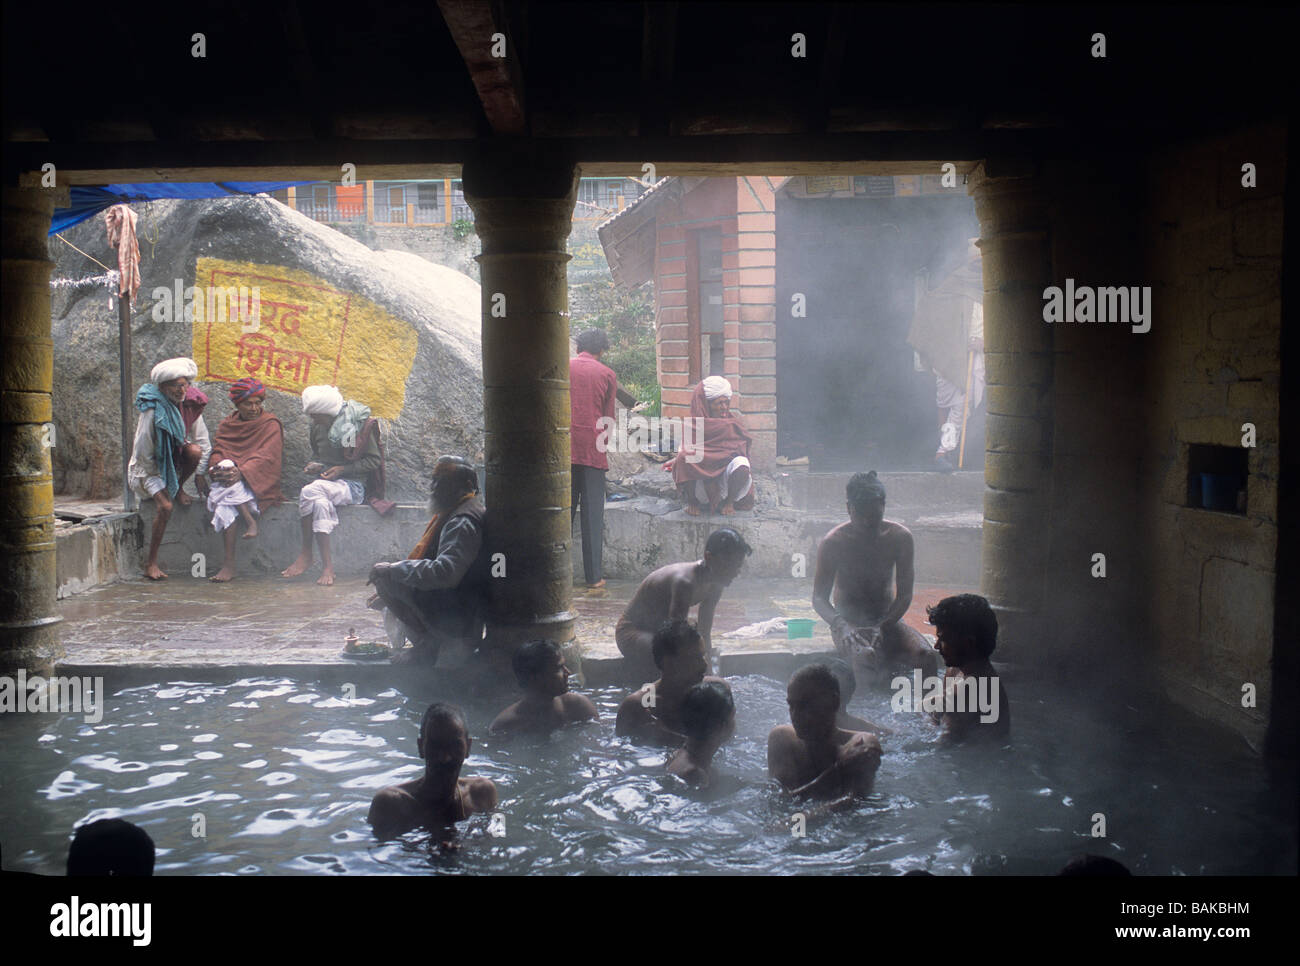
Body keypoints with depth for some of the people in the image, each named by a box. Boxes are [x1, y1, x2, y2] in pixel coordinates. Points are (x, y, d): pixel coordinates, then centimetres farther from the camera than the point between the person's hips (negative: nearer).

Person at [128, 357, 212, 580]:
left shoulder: (189, 405, -7)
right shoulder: (152, 411, -23)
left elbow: (203, 440, -1)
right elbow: (143, 451, -17)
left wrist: (199, 474, -6)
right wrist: (157, 477, -11)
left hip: (176, 457, 5)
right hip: (149, 467, -5)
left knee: (196, 451, -29)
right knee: (165, 506, -27)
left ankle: (179, 489, 0)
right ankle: (151, 563, -17)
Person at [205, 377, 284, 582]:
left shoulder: (270, 424, 6)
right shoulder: (227, 424, 19)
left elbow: (266, 458, -9)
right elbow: (217, 452, 8)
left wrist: (241, 472, -27)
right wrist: (217, 466, -18)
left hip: (258, 484, -4)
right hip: (233, 482, 4)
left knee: (224, 500, -33)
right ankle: (249, 522, -33)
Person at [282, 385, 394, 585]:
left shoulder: (360, 424, -7)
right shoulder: (318, 427, 10)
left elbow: (374, 460, -5)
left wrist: (342, 469, -13)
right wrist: (315, 465, 2)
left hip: (353, 485, -4)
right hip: (326, 483, 5)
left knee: (310, 491, -33)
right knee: (321, 503, -34)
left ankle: (306, 555, -27)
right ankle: (327, 565, -32)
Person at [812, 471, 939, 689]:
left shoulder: (900, 537, -5)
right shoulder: (832, 543, -11)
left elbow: (904, 594, -4)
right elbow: (819, 597, -8)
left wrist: (882, 627, -21)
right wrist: (841, 626, -29)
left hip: (886, 620, 3)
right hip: (848, 623, -3)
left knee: (926, 656, -27)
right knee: (865, 657, -38)